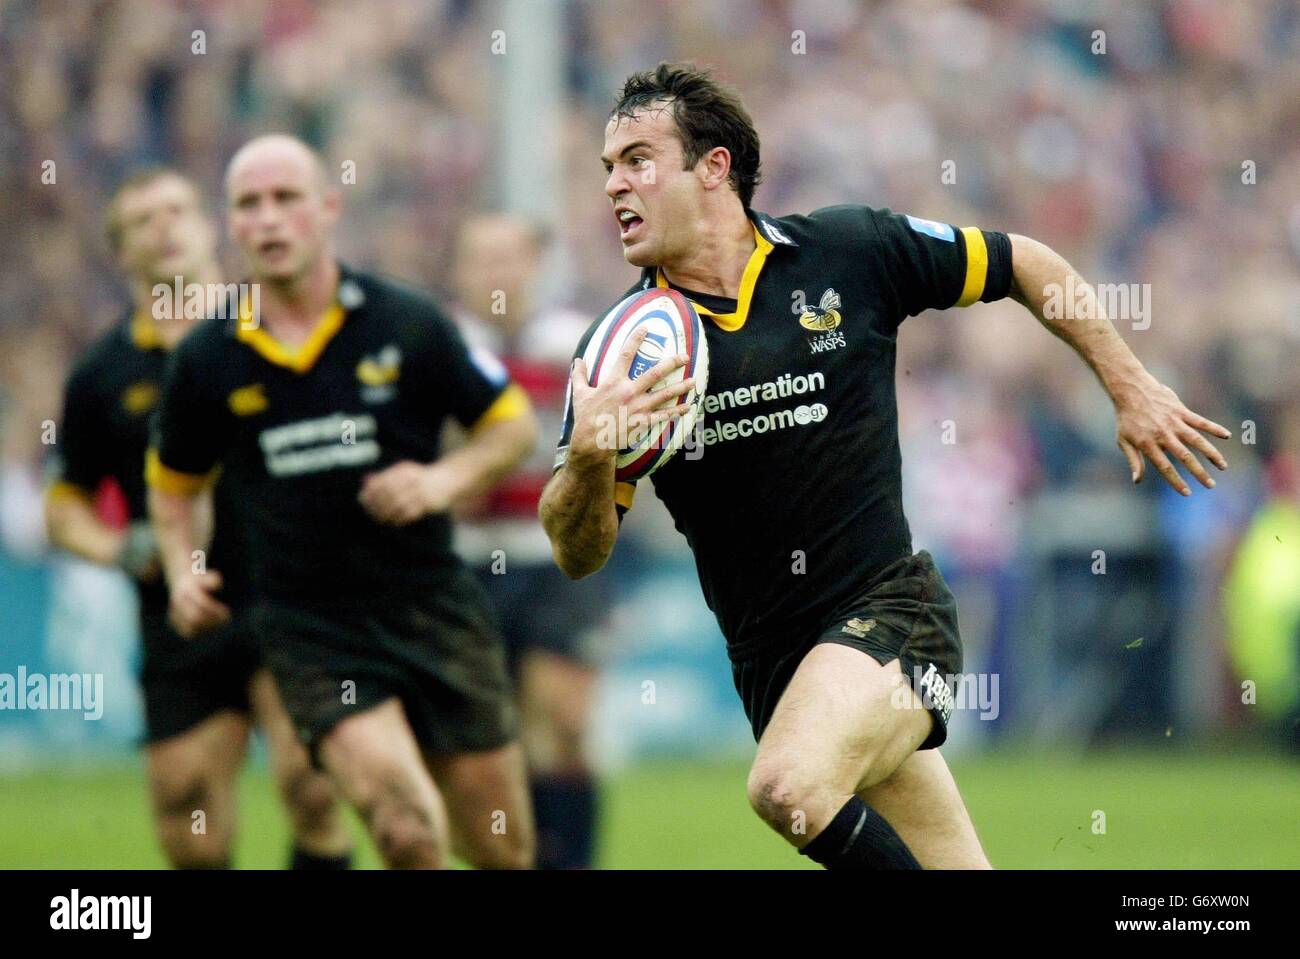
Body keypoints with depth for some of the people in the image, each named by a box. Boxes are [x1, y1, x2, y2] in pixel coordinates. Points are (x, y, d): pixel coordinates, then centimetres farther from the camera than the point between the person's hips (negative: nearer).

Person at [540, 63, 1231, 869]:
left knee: (789, 784, -30)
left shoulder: (851, 252, -5)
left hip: (890, 614, -3)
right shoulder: (620, 349, -1)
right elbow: (581, 554, -3)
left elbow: (1025, 265, 10)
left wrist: (1132, 390, 9)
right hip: (774, 662, 4)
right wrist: (588, 456, -24)